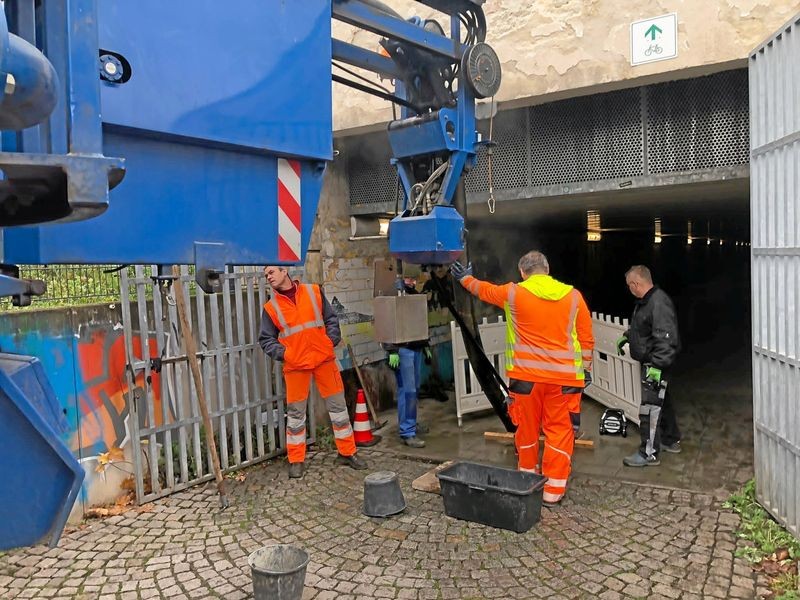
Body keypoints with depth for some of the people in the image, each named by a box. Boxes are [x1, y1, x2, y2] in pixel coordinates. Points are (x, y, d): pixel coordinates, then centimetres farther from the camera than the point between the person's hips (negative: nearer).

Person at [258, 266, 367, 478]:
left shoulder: (314, 291, 5)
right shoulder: (271, 307, 4)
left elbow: (330, 318, 11)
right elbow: (266, 339, 8)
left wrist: (331, 340, -3)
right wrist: (282, 353, -8)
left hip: (324, 359, 1)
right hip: (295, 365, 0)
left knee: (338, 406, 7)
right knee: (295, 413, 6)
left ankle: (347, 453, 21)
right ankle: (296, 461, 20)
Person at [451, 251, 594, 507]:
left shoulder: (513, 293, -2)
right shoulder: (573, 296, 2)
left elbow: (485, 290, 17)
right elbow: (586, 339, 6)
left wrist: (465, 278, 36)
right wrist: (585, 369, 18)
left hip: (526, 375, 0)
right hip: (564, 377, 1)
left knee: (527, 428, 15)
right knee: (559, 431, 8)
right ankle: (553, 490, 12)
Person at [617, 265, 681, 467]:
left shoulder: (659, 303, -23)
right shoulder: (644, 301, 11)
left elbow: (666, 338, -29)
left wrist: (657, 365, -31)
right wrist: (626, 337, 29)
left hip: (656, 364, -11)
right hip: (649, 361, 11)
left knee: (650, 406, -7)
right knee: (662, 401, 21)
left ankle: (649, 454, 0)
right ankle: (671, 441, 36)